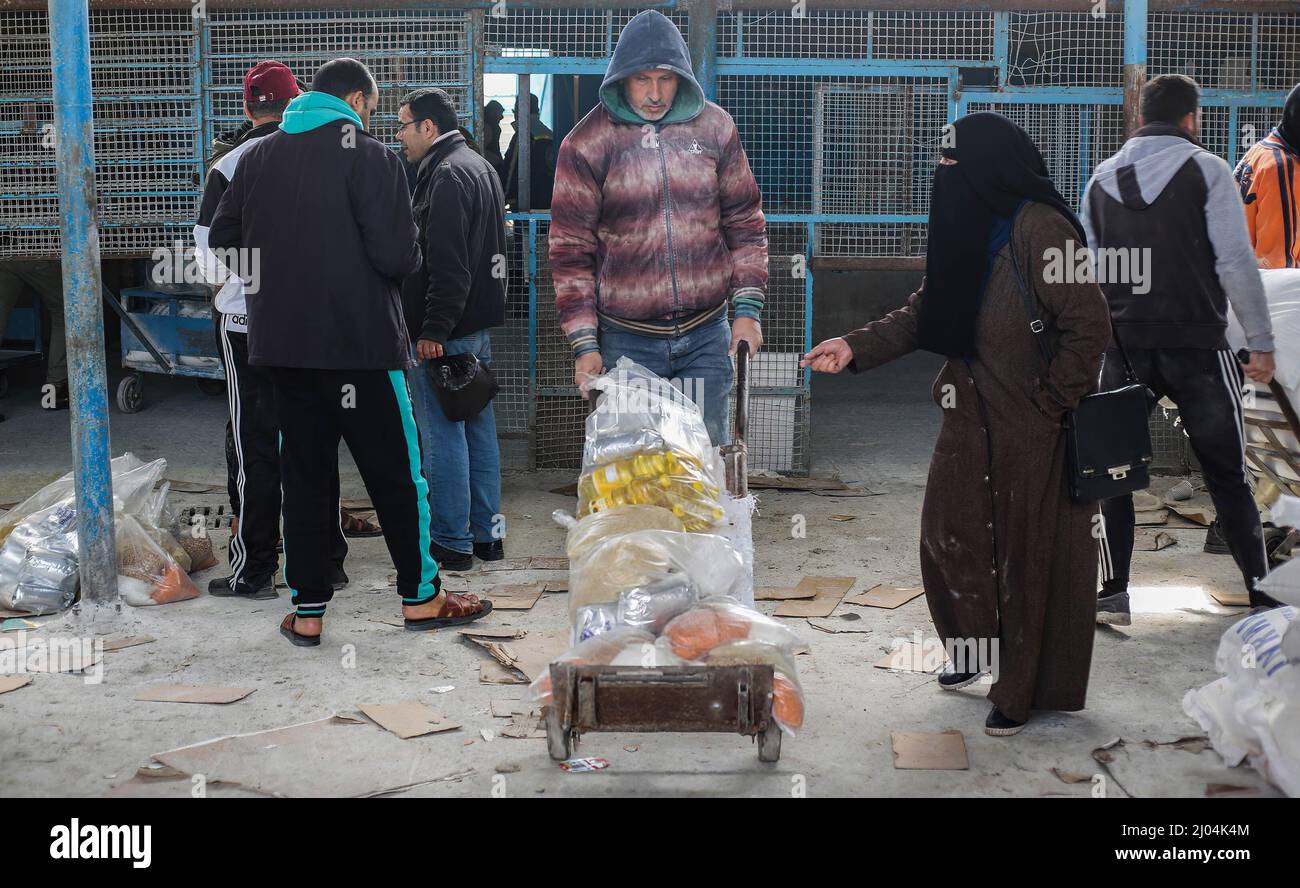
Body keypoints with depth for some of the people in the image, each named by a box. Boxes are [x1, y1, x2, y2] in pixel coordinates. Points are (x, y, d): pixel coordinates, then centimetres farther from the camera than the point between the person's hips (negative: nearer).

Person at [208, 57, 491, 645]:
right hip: (359, 339, -5)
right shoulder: (368, 156, -9)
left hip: (282, 341, 5)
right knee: (394, 470, 7)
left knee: (304, 473, 11)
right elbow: (396, 255, -17)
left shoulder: (258, 156, 8)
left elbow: (222, 241, 11)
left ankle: (307, 611, 13)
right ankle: (420, 596, 16)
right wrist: (409, 258, 5)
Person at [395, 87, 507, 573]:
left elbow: (446, 264, -22)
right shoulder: (480, 166, 17)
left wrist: (434, 329, -21)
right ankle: (487, 534, 20)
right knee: (479, 429, 13)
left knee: (442, 436, -3)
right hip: (479, 323, 10)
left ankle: (452, 542, 3)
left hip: (443, 332, -10)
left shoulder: (446, 176, -15)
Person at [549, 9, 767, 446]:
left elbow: (745, 224, 10)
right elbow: (570, 250, -2)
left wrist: (748, 308, 1)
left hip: (707, 333, 2)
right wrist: (584, 344, -7)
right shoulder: (587, 143, -3)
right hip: (626, 340, -2)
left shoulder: (714, 127, 4)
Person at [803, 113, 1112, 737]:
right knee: (950, 537, 13)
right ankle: (981, 649, 37)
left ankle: (1025, 688, 18)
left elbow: (1088, 325, -19)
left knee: (1031, 557, 4)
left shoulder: (1039, 230, -18)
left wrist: (1051, 402, -15)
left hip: (1035, 431, -8)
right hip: (973, 424, 8)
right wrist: (857, 347, 1)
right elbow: (924, 312, 12)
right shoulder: (968, 228, 9)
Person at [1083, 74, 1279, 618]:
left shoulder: (1101, 179, 9)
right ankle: (1262, 592, 14)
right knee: (1226, 474, 8)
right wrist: (1261, 342, -3)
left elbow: (1086, 272, 10)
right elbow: (1236, 262, -9)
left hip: (1123, 347, 3)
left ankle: (1113, 594, 8)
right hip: (1196, 347, -3)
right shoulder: (1205, 169, -4)